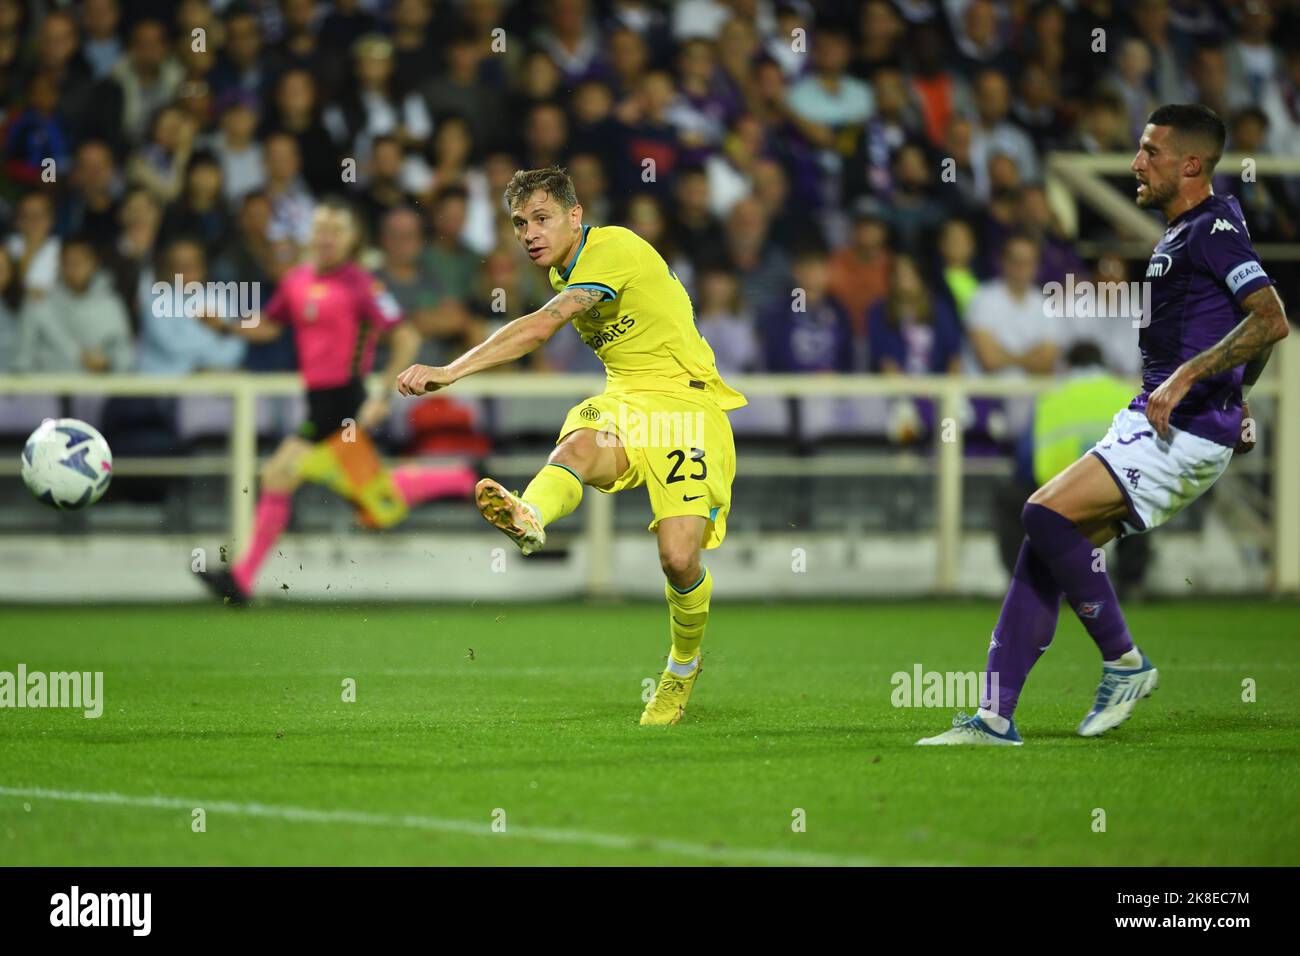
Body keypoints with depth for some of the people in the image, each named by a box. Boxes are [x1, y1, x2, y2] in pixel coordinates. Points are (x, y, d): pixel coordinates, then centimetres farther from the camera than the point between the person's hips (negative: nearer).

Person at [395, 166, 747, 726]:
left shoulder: (613, 249, -16)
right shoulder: (565, 272, 12)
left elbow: (541, 327, -29)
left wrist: (451, 370, -37)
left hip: (686, 403, -6)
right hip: (625, 401, 7)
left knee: (679, 558, -20)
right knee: (579, 442, -32)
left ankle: (683, 665, 11)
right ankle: (529, 517, -68)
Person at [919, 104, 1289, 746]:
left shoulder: (1213, 229, -10)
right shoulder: (1181, 235, 20)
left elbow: (1271, 320, -22)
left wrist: (1186, 378, -23)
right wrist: (1235, 399, 34)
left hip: (1186, 430, -10)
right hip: (1155, 427, 10)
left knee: (1048, 515, -20)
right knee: (1047, 544, 2)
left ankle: (1125, 662, -5)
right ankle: (995, 718, 1)